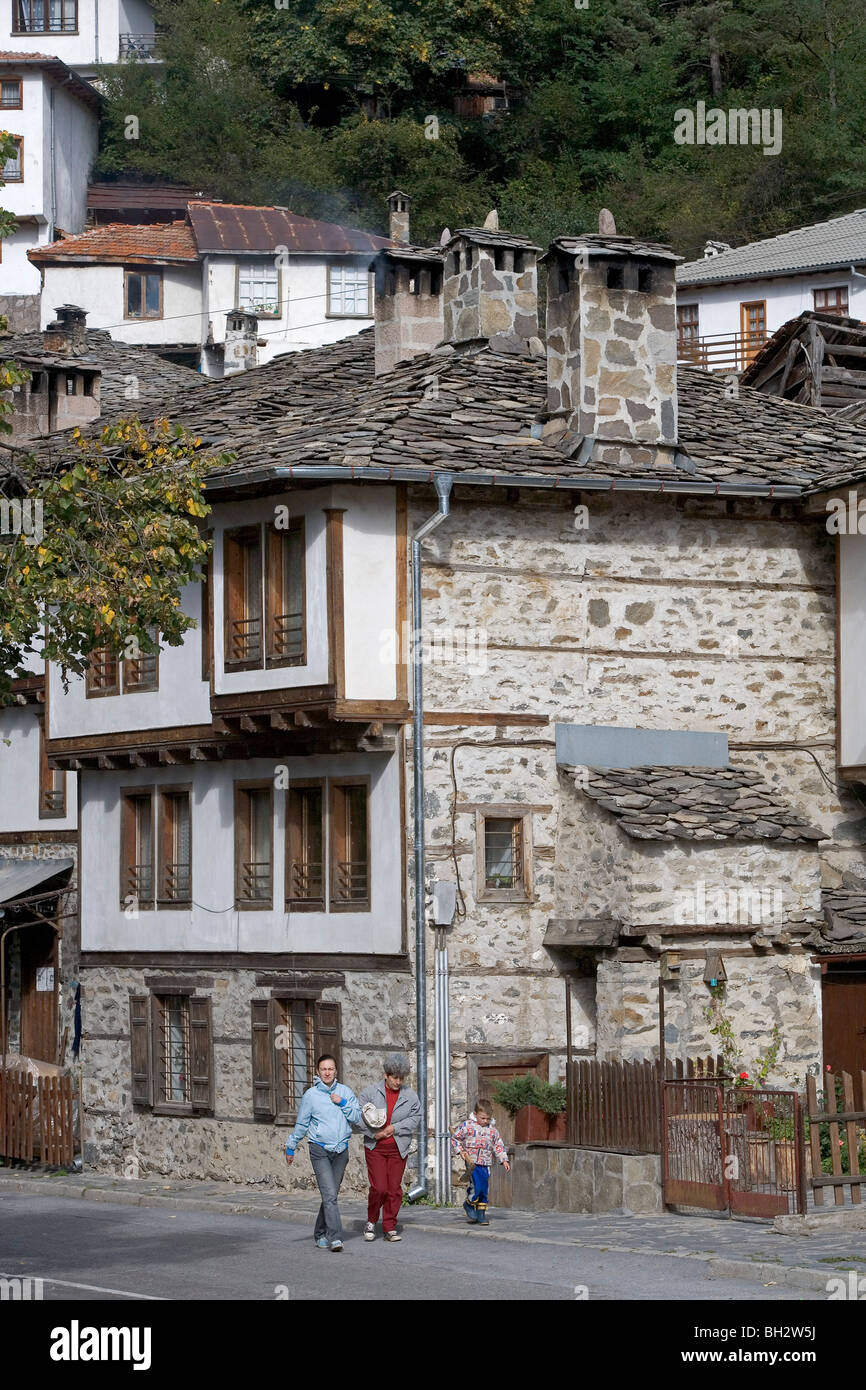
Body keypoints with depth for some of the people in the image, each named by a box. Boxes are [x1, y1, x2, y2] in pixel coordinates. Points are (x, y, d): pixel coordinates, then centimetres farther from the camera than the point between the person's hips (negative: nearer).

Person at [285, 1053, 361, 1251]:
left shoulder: (345, 1092, 8)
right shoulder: (311, 1095, 0)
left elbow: (357, 1117, 4)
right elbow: (301, 1124, 8)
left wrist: (343, 1103, -9)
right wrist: (290, 1147, 13)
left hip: (341, 1151, 3)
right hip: (320, 1151, -3)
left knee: (332, 1195, 8)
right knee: (329, 1195, -14)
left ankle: (321, 1233, 23)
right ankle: (335, 1237, -19)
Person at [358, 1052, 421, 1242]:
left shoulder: (410, 1095, 4)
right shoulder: (371, 1092, -2)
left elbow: (416, 1118, 1)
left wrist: (395, 1128, -10)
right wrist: (374, 1133, -12)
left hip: (398, 1148, 2)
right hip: (375, 1147, -2)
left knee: (394, 1189, 2)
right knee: (379, 1187, -9)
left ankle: (389, 1228, 12)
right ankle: (371, 1222, 14)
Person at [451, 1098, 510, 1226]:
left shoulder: (492, 1129, 10)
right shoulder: (467, 1126, -1)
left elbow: (498, 1145, 17)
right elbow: (455, 1138, 7)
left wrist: (504, 1160, 10)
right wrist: (460, 1150, -6)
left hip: (486, 1164, 4)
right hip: (472, 1162, -4)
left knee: (484, 1191, 5)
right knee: (476, 1186, -17)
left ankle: (481, 1215, 15)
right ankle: (469, 1204, 10)